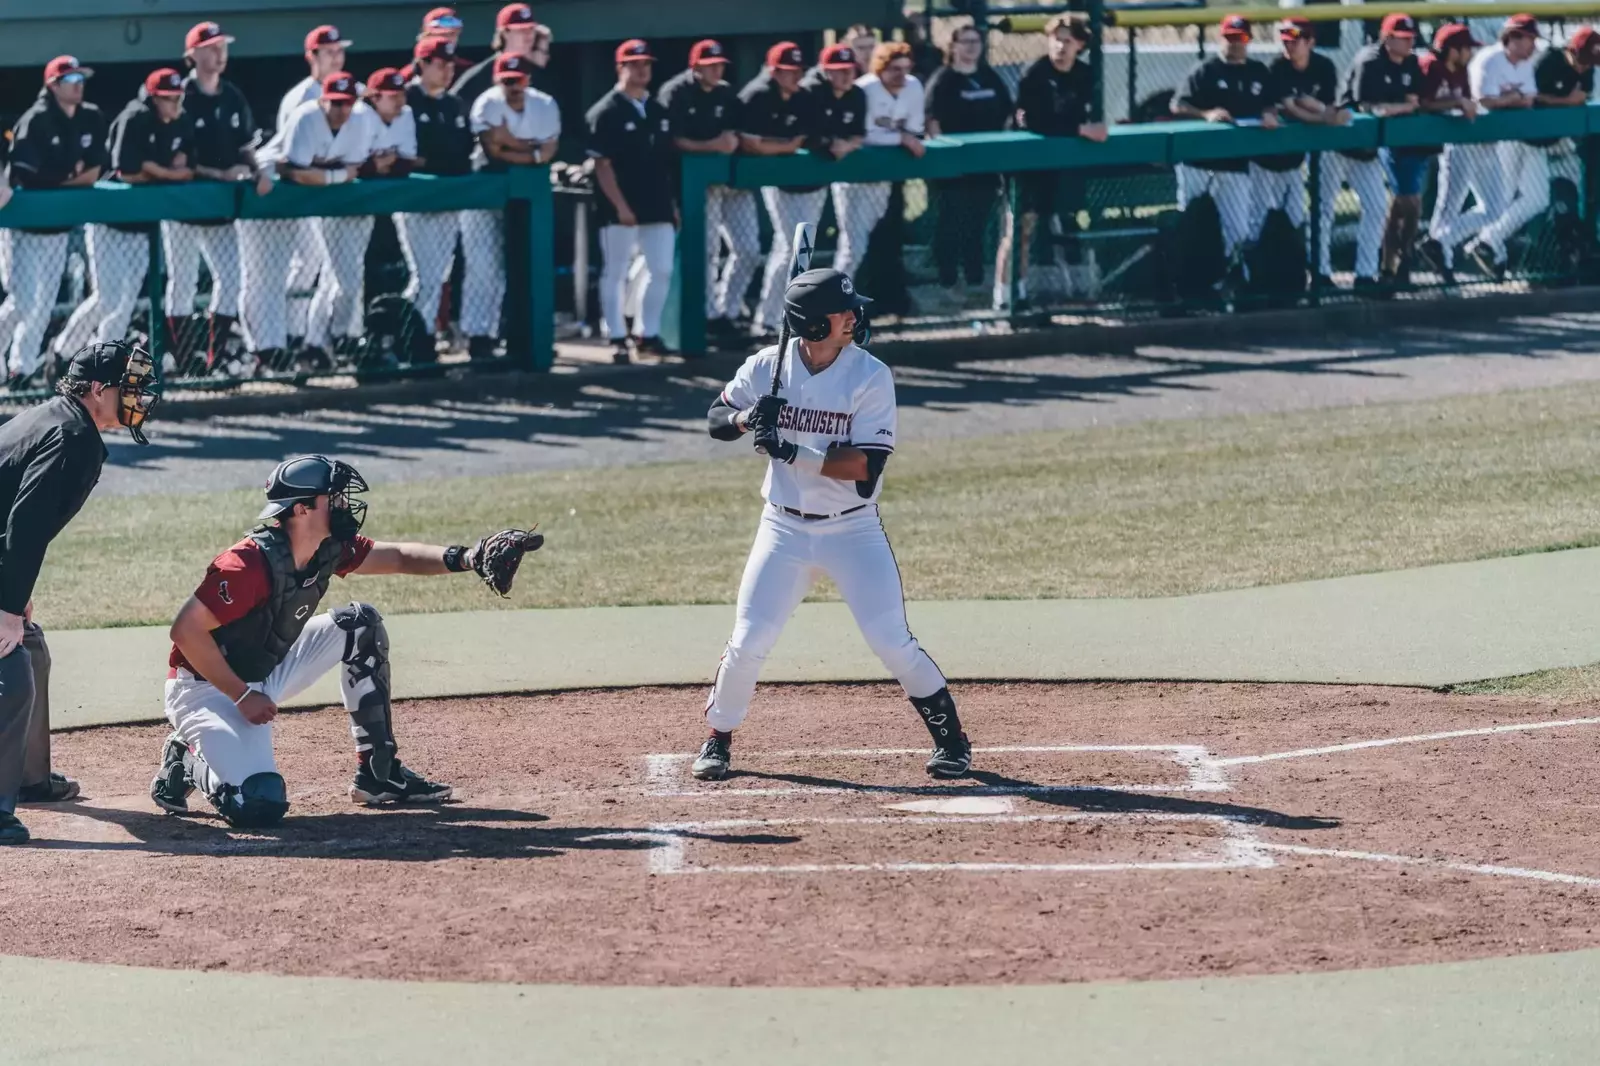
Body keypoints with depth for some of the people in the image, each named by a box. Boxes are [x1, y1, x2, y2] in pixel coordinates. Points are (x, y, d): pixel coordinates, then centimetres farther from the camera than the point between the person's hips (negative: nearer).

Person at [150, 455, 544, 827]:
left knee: (360, 626, 5)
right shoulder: (252, 563, -29)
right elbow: (186, 631, -29)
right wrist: (242, 697, -26)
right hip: (207, 688, -9)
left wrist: (465, 559, -14)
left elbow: (397, 557, 5)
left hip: (266, 674, 9)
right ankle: (187, 762, 3)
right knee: (261, 805, -30)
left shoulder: (329, 550, -4)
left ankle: (380, 773, 11)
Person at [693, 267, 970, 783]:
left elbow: (867, 464, -18)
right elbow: (716, 420, 5)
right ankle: (717, 739, 19)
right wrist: (746, 419, -18)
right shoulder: (768, 367, -5)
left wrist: (793, 452, -27)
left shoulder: (870, 376, -12)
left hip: (852, 531, -2)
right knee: (748, 642, -2)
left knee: (892, 641, -6)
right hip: (783, 528, 2)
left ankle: (950, 738, 10)